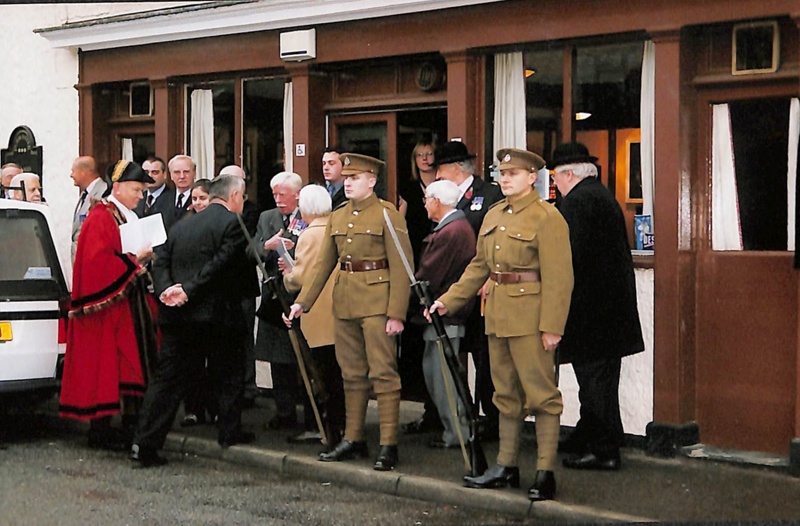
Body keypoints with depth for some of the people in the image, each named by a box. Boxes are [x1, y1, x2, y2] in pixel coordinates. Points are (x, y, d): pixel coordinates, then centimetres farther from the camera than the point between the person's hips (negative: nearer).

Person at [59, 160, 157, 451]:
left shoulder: (128, 218, 17)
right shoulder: (100, 219, -11)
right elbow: (97, 262, -20)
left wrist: (143, 258, 6)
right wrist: (133, 261, -19)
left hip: (129, 303, 9)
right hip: (108, 304, -9)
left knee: (131, 364, 8)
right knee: (104, 365, -6)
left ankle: (131, 424, 13)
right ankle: (100, 430, -1)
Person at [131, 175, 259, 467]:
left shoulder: (182, 225, 16)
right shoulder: (232, 223, -5)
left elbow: (161, 263, 8)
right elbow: (221, 264, -16)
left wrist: (166, 289, -6)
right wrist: (190, 291, -15)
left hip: (178, 314, 5)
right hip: (217, 314, -5)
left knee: (167, 379, 3)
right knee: (228, 374, 15)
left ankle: (145, 443, -3)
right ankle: (229, 431, 23)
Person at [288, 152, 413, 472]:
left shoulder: (388, 215, -7)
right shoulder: (338, 217, 13)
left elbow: (401, 267, -10)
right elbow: (324, 263, 16)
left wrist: (396, 313, -16)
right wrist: (303, 302, 10)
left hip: (376, 302, -7)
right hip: (344, 302, 7)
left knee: (382, 372, -6)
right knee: (352, 374, 12)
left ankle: (388, 445, -3)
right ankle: (353, 440, 21)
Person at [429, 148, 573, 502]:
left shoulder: (547, 217, -10)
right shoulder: (494, 216, 14)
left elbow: (558, 277, -15)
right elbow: (479, 266, 21)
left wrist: (552, 326, -19)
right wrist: (449, 300, 14)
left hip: (530, 317, -8)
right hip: (497, 316, 8)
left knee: (541, 393, -3)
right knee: (506, 394, 14)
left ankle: (545, 473, 0)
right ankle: (506, 467, 22)